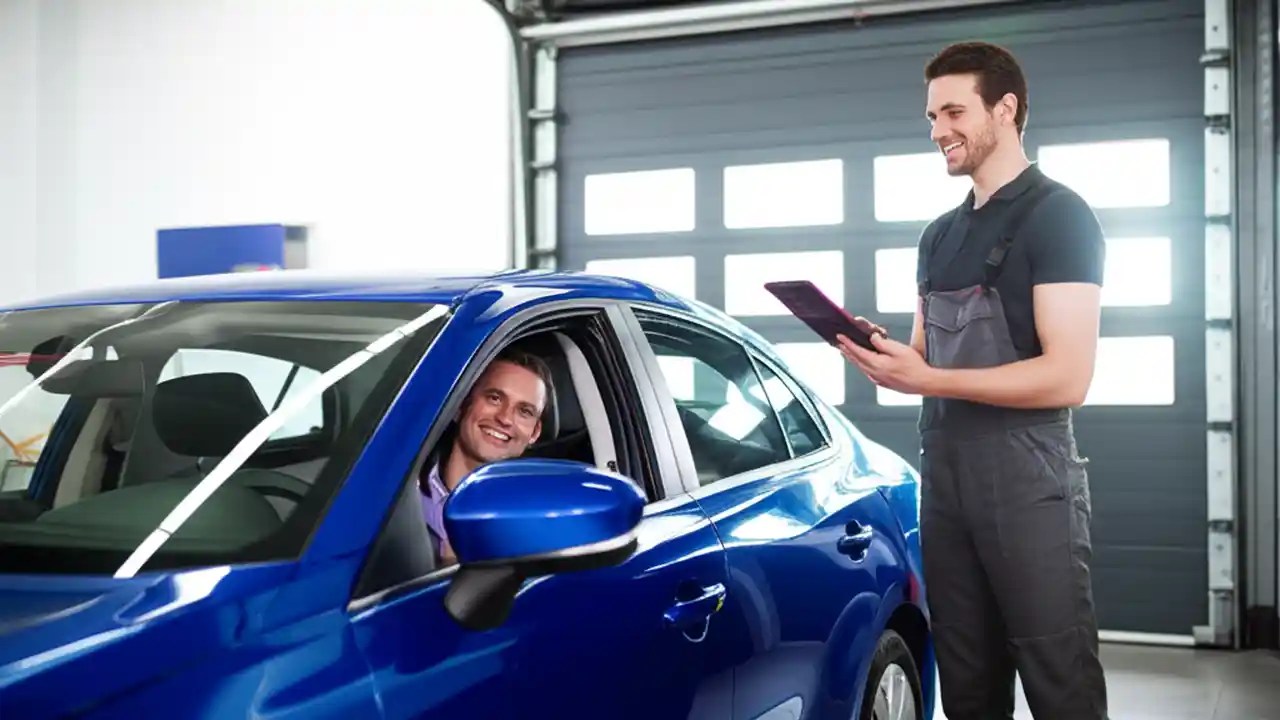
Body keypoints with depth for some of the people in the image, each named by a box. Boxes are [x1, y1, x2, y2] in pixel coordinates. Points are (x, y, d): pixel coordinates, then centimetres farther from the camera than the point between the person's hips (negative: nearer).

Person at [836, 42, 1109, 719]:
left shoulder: (1056, 214, -7)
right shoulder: (939, 234, 17)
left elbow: (1067, 376, -16)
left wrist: (924, 379, -21)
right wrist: (881, 354, -2)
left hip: (1028, 478, -7)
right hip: (944, 476, 7)